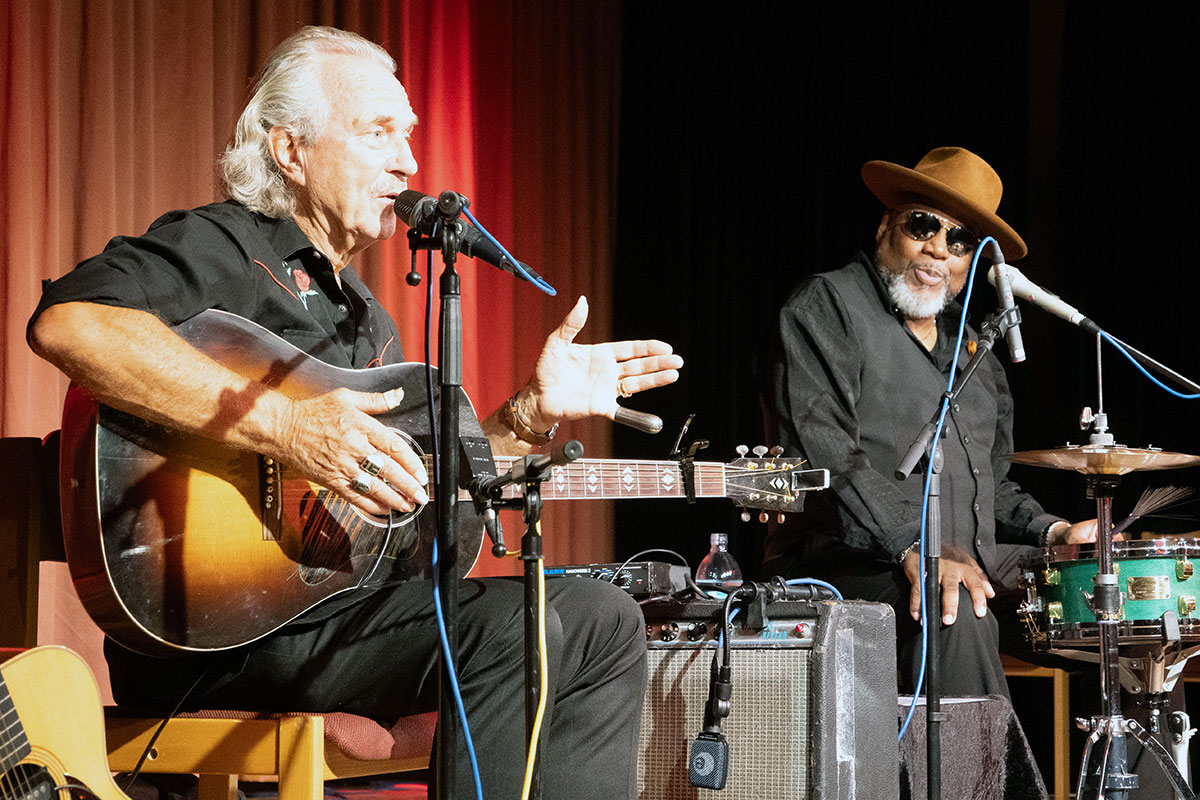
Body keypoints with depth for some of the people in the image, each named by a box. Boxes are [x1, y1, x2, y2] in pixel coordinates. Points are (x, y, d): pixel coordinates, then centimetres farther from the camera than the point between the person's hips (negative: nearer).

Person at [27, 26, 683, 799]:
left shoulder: (366, 319, 24)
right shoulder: (220, 248, -6)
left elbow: (416, 485, 27)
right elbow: (66, 320, -27)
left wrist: (533, 414, 12)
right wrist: (284, 426, -30)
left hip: (345, 604, 9)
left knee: (603, 619, 7)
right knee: (510, 624, -26)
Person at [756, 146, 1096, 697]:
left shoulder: (969, 344, 22)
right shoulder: (824, 307, -3)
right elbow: (821, 454, -17)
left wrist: (1052, 532, 8)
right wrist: (913, 549, -27)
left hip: (972, 559, 8)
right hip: (847, 562, -8)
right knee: (955, 612, -36)